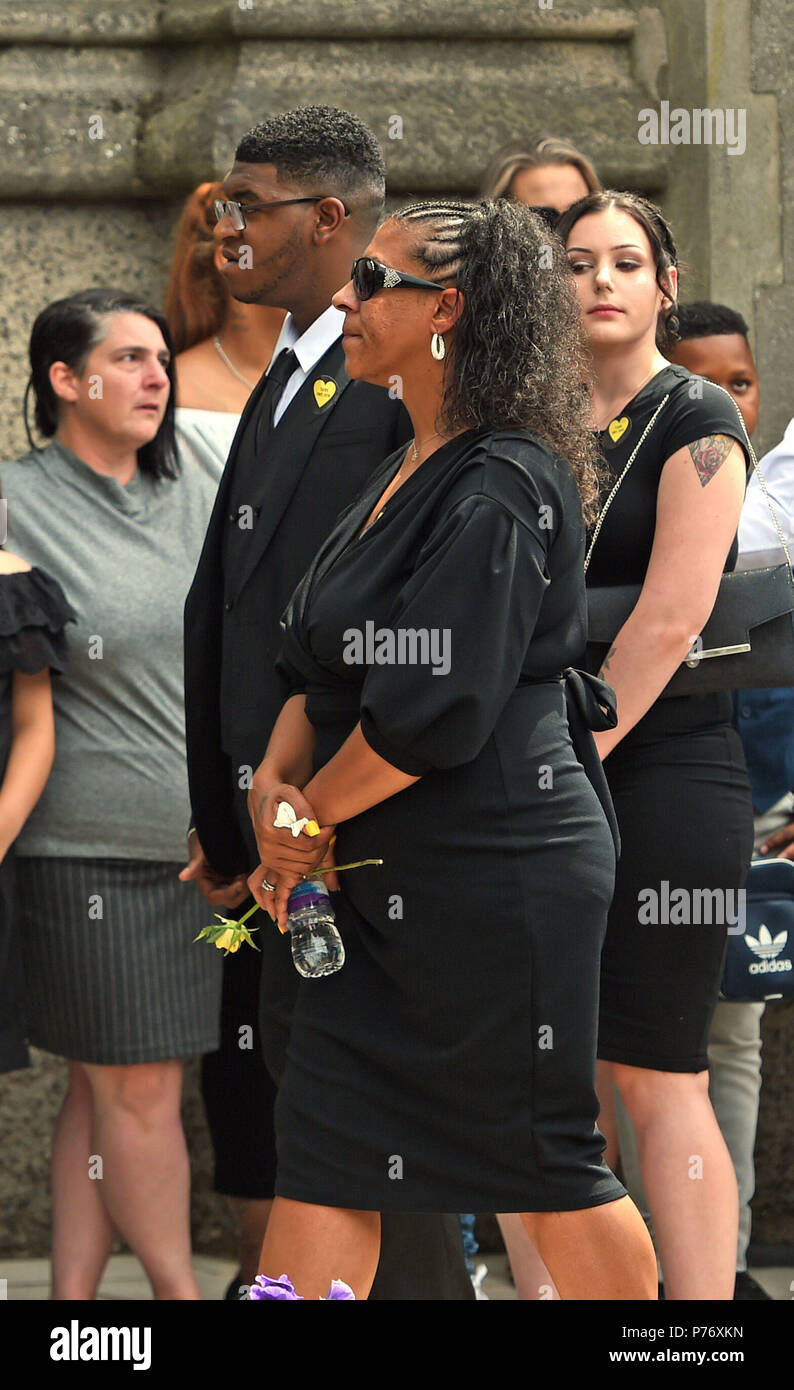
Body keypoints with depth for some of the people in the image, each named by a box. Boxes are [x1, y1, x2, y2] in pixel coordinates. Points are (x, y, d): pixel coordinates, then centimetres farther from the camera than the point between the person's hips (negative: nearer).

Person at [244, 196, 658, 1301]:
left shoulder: (499, 488, -17)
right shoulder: (408, 472, 13)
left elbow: (430, 710, -22)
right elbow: (324, 669, 15)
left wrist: (311, 811, -9)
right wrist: (274, 786, -2)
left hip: (500, 869, -9)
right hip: (390, 880, 9)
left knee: (549, 1161, 2)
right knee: (322, 1140, 5)